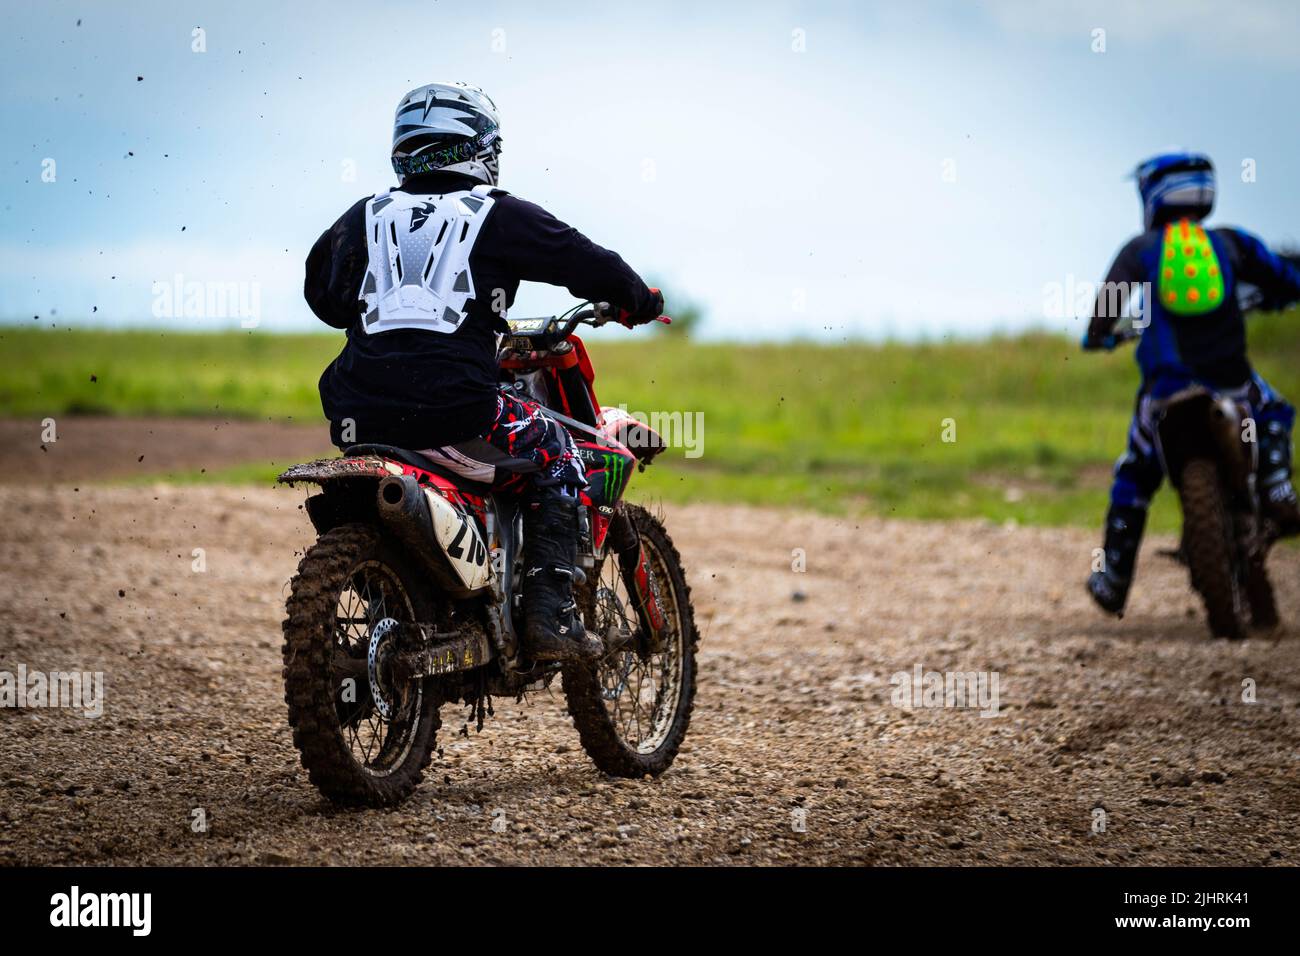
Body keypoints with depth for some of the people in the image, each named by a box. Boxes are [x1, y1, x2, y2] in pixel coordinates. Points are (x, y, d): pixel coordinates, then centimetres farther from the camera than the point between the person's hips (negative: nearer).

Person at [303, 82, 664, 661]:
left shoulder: (366, 217, 17)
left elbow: (322, 292, 31)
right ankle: (550, 617, 4)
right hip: (454, 411, -4)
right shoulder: (499, 216, 5)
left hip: (360, 415, 4)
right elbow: (588, 264, 9)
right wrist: (638, 299, 30)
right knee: (556, 455, 19)